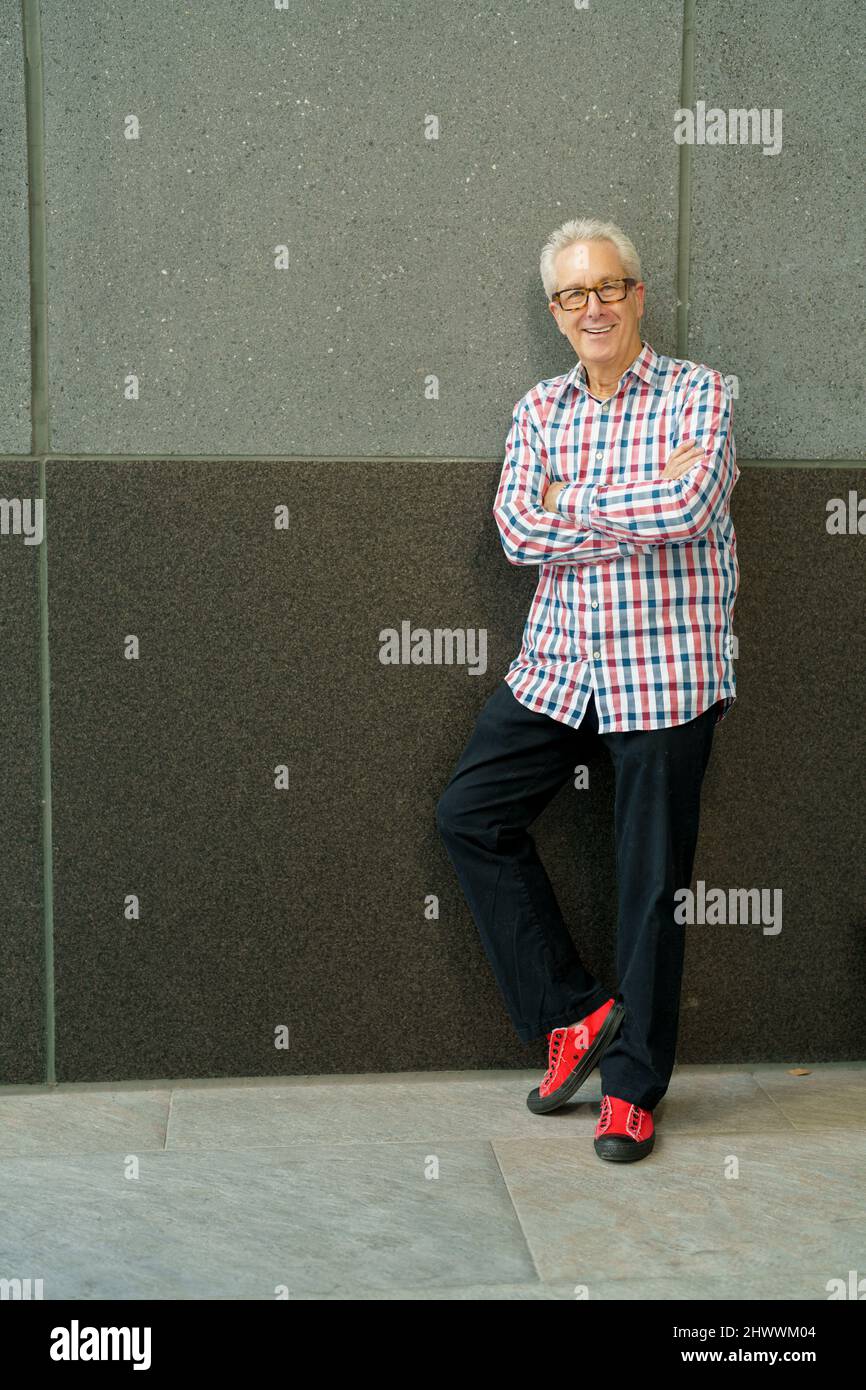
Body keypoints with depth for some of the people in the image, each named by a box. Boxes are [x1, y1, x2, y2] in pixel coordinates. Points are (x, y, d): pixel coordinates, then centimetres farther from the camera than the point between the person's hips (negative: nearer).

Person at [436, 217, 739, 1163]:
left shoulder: (696, 394, -3)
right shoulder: (540, 409, 8)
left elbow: (692, 505, -22)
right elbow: (518, 532, -6)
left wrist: (573, 503, -12)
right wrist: (648, 503, -12)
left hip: (663, 676, -5)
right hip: (557, 664, 5)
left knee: (651, 879, 2)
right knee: (469, 814, 3)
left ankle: (633, 1084, 17)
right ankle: (573, 1012, 15)